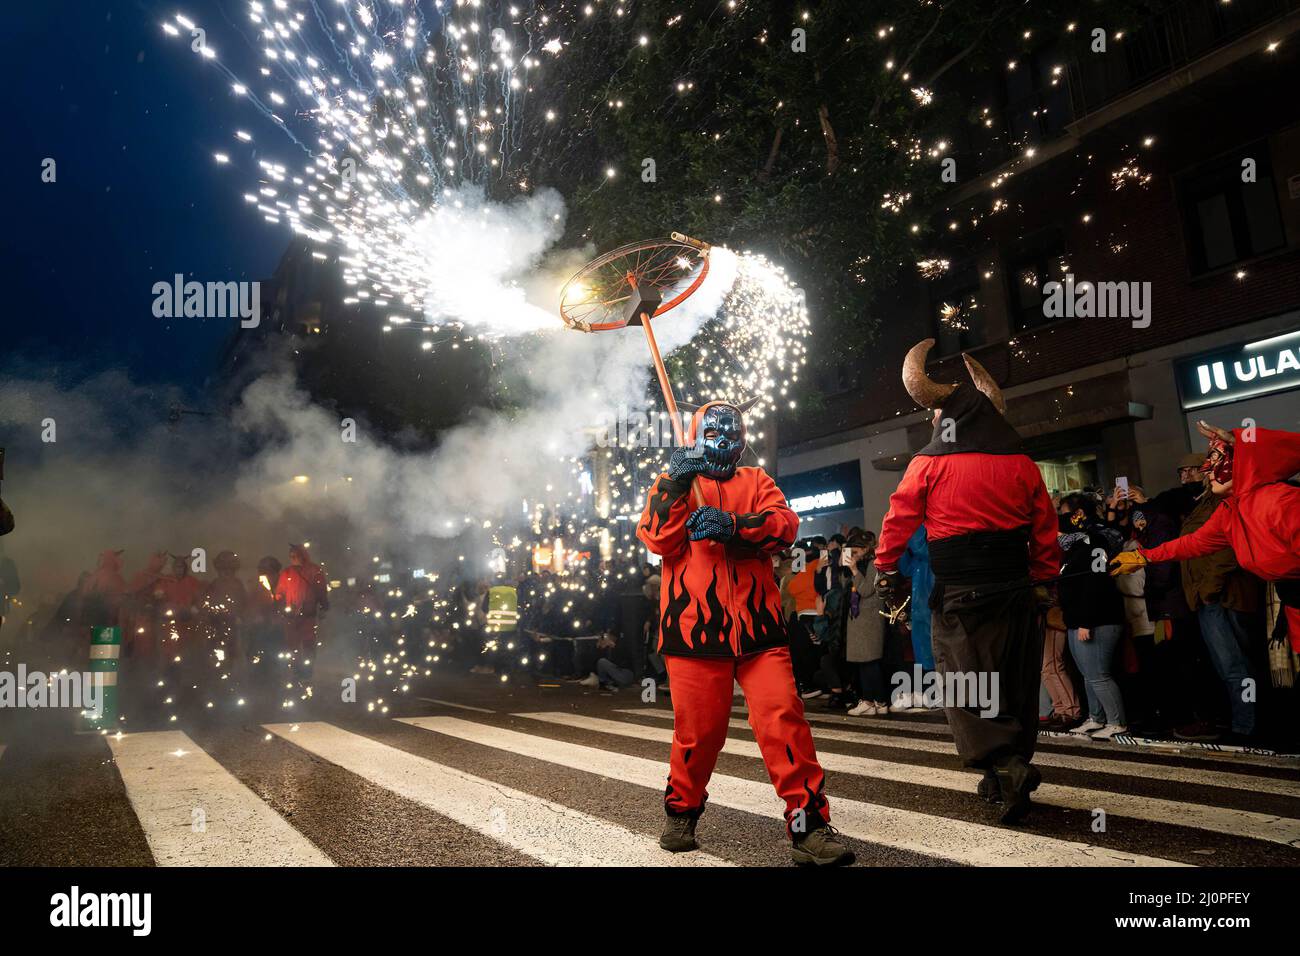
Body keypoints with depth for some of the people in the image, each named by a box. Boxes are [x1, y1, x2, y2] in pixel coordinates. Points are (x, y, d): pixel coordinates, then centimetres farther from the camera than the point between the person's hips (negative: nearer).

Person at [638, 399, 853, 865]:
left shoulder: (756, 482, 16)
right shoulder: (673, 484, 14)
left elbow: (784, 525, -3)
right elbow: (657, 538, -4)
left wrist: (732, 526, -20)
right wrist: (674, 485, -15)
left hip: (756, 623, 1)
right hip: (694, 625, -1)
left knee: (784, 720, -7)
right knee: (698, 729, 4)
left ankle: (809, 826, 5)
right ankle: (681, 812, 29)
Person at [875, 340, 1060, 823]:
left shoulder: (928, 464, -6)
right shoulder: (1021, 465, 4)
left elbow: (898, 521, -2)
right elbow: (1046, 532, 8)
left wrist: (885, 571, 10)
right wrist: (1043, 580, 20)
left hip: (959, 593, -4)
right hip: (1015, 589, 4)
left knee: (962, 684, 3)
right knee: (1015, 683, 14)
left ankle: (1004, 764, -13)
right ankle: (1011, 772, 25)